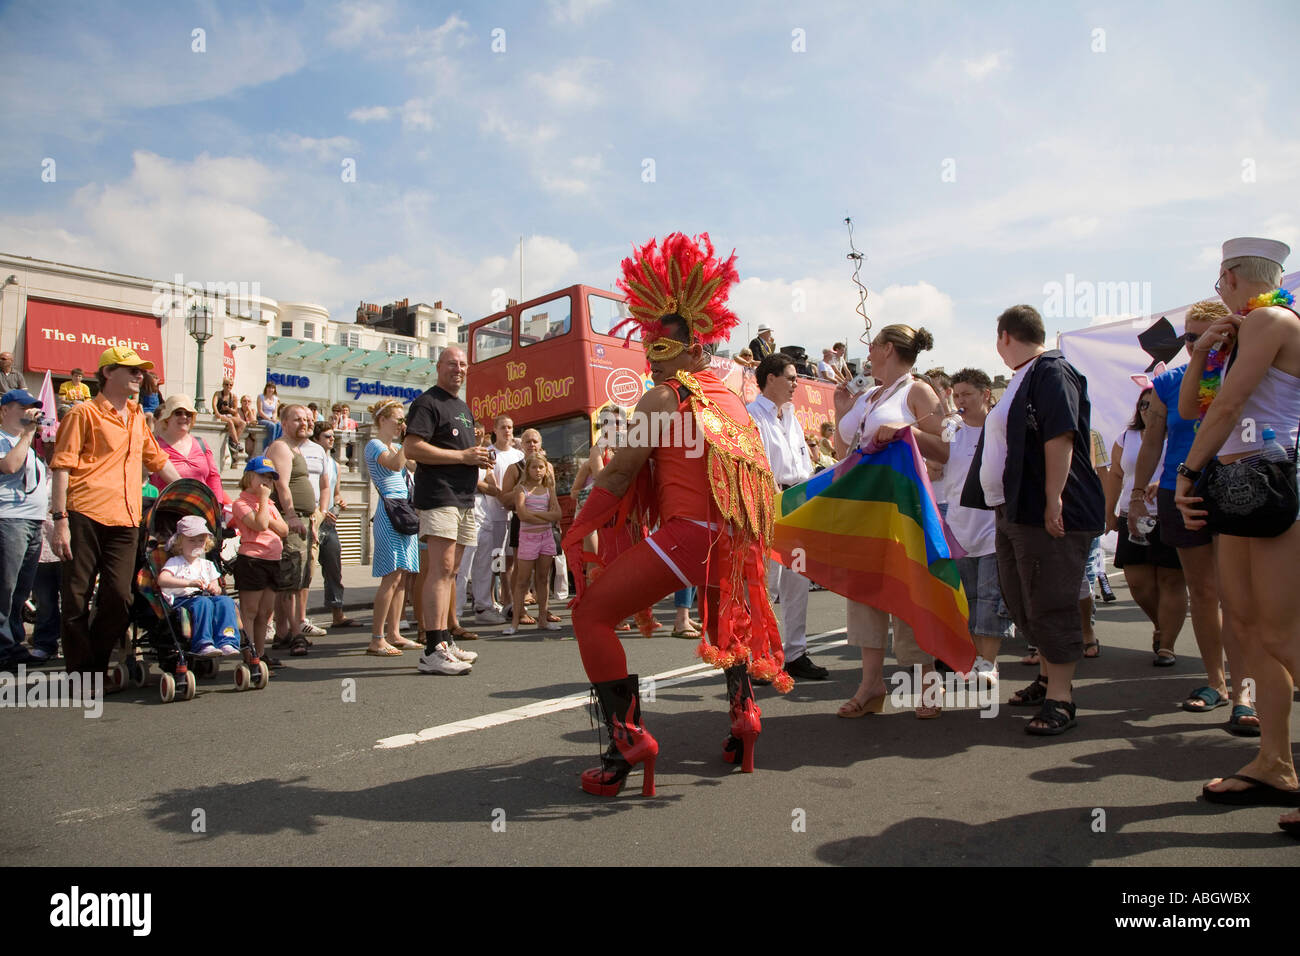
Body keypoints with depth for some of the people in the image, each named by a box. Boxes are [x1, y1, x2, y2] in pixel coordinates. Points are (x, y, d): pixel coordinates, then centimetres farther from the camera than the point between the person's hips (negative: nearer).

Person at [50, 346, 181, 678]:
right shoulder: (84, 412, 2)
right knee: (77, 599, 0)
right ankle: (78, 672, 12)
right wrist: (60, 520, -11)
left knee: (119, 597, -4)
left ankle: (96, 667, 13)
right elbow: (61, 467, -4)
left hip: (125, 521, 5)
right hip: (85, 517, -5)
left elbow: (158, 460, 31)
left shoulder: (138, 418, 20)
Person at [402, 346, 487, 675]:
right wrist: (462, 456, -16)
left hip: (464, 499, 9)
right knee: (441, 569, -15)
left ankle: (444, 642, 17)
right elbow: (412, 448, -17)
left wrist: (479, 458, 11)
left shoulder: (463, 408, 24)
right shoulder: (427, 402, -5)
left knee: (449, 572, 11)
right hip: (438, 497, -9)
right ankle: (434, 651, -16)